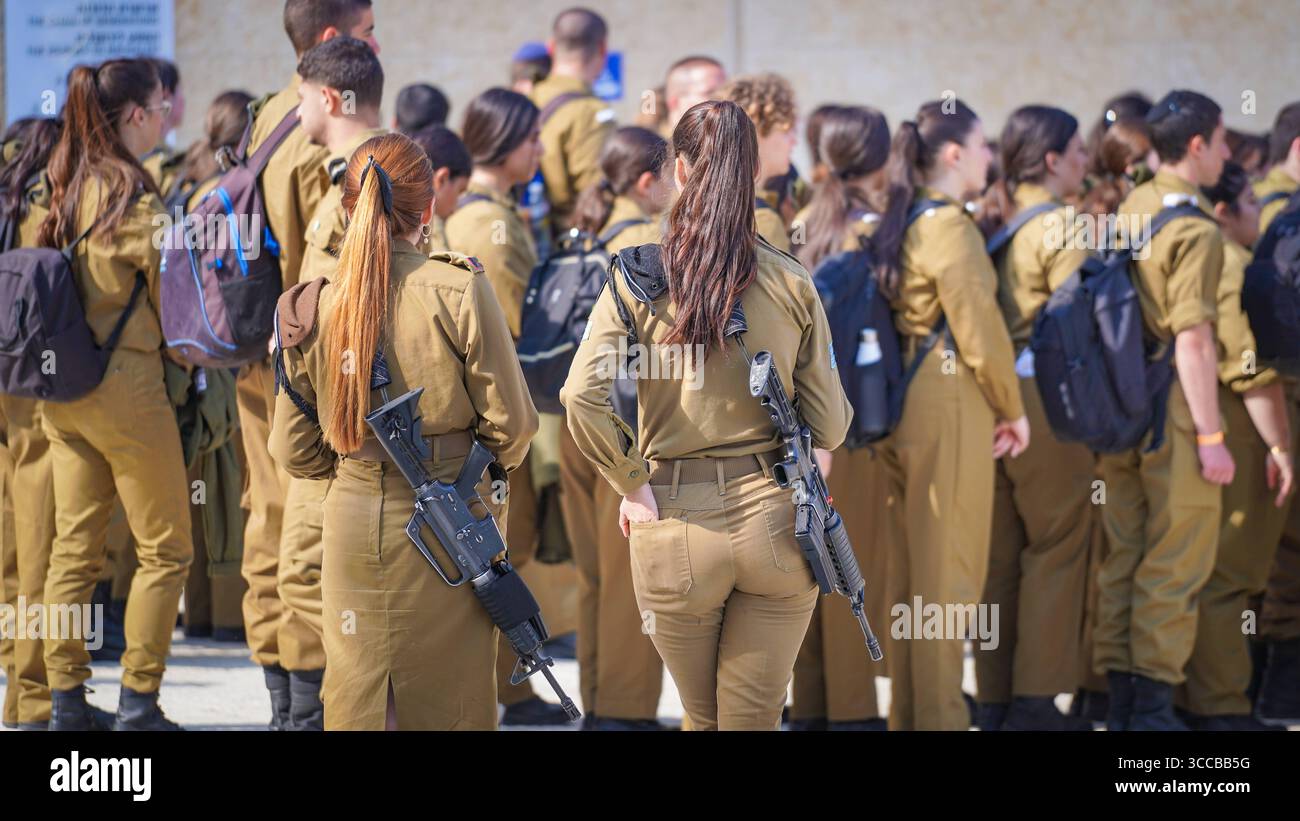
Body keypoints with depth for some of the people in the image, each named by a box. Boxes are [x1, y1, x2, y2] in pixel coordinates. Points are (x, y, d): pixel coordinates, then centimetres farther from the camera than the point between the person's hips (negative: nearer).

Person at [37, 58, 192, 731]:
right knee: (165, 549, 3)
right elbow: (168, 292, -8)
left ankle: (66, 700, 11)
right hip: (125, 385, -7)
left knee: (74, 548, 10)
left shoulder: (63, 187, 7)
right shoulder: (130, 194, -14)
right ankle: (138, 703, 1)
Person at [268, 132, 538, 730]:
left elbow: (294, 450, 5)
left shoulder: (311, 309, -2)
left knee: (357, 702, 8)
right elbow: (510, 422, -7)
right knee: (449, 702, 7)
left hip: (353, 523, 3)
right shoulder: (458, 292, -11)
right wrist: (486, 463, 15)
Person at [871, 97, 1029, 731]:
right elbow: (980, 333, -16)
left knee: (909, 565, 14)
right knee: (950, 571, -2)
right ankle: (940, 716, 2)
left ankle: (905, 711, 20)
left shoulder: (900, 224, 10)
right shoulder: (951, 227, -15)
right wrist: (1013, 410, -4)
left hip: (902, 402, 9)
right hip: (952, 405, -9)